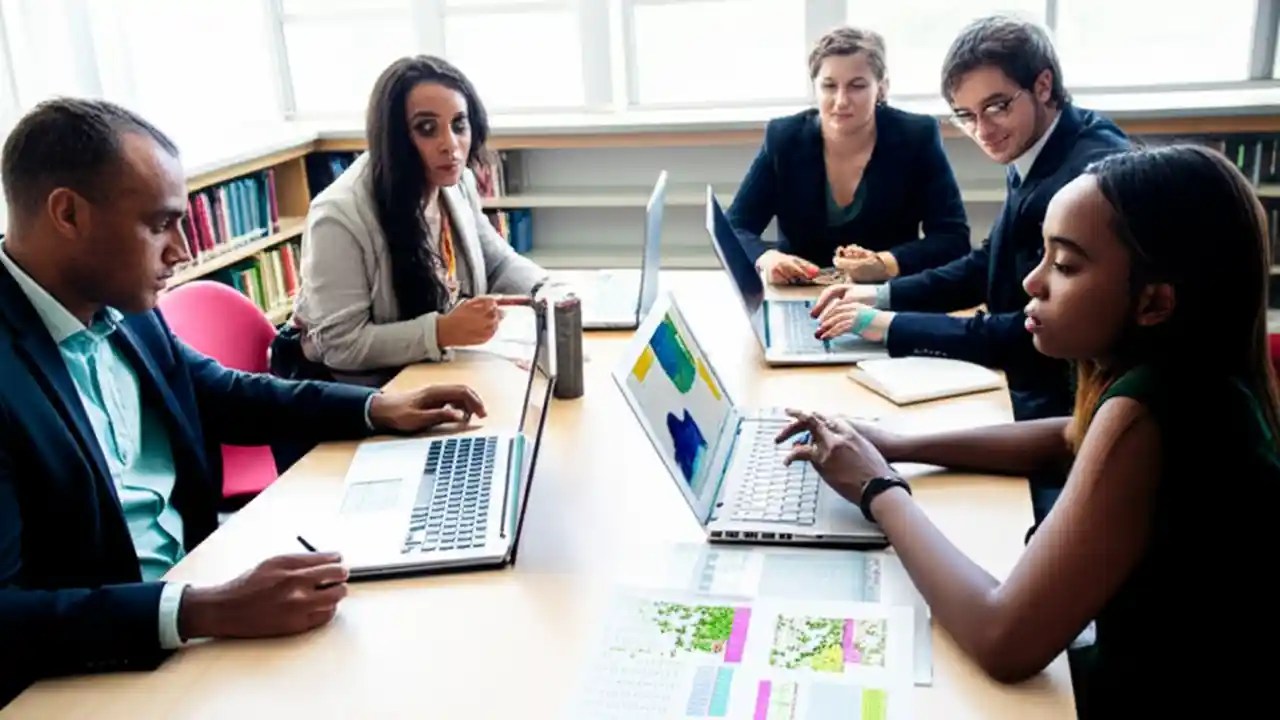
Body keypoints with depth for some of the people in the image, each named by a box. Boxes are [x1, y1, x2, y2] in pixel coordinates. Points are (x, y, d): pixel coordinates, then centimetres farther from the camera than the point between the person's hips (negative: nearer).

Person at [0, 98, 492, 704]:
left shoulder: (121, 308, 0)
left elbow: (226, 395, 16)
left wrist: (377, 407, 5)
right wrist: (200, 613, -37)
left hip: (196, 578, 7)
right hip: (94, 667, -7)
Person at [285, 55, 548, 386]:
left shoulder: (459, 184, -4)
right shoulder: (340, 216, -25)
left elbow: (499, 261, 11)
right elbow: (341, 345, -24)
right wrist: (442, 332, -34)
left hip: (443, 374, 7)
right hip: (361, 390, -7)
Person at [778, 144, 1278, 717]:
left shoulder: (1141, 411, -30)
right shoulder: (1181, 376, -5)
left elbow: (1003, 642, -33)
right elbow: (1070, 440, 15)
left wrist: (880, 490, -19)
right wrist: (899, 446, 2)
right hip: (1159, 672, 7)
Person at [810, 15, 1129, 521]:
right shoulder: (1037, 155, 3)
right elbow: (990, 266, 14)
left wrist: (892, 325, -23)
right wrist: (883, 294, 0)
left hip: (1073, 410, -8)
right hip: (1040, 388, 8)